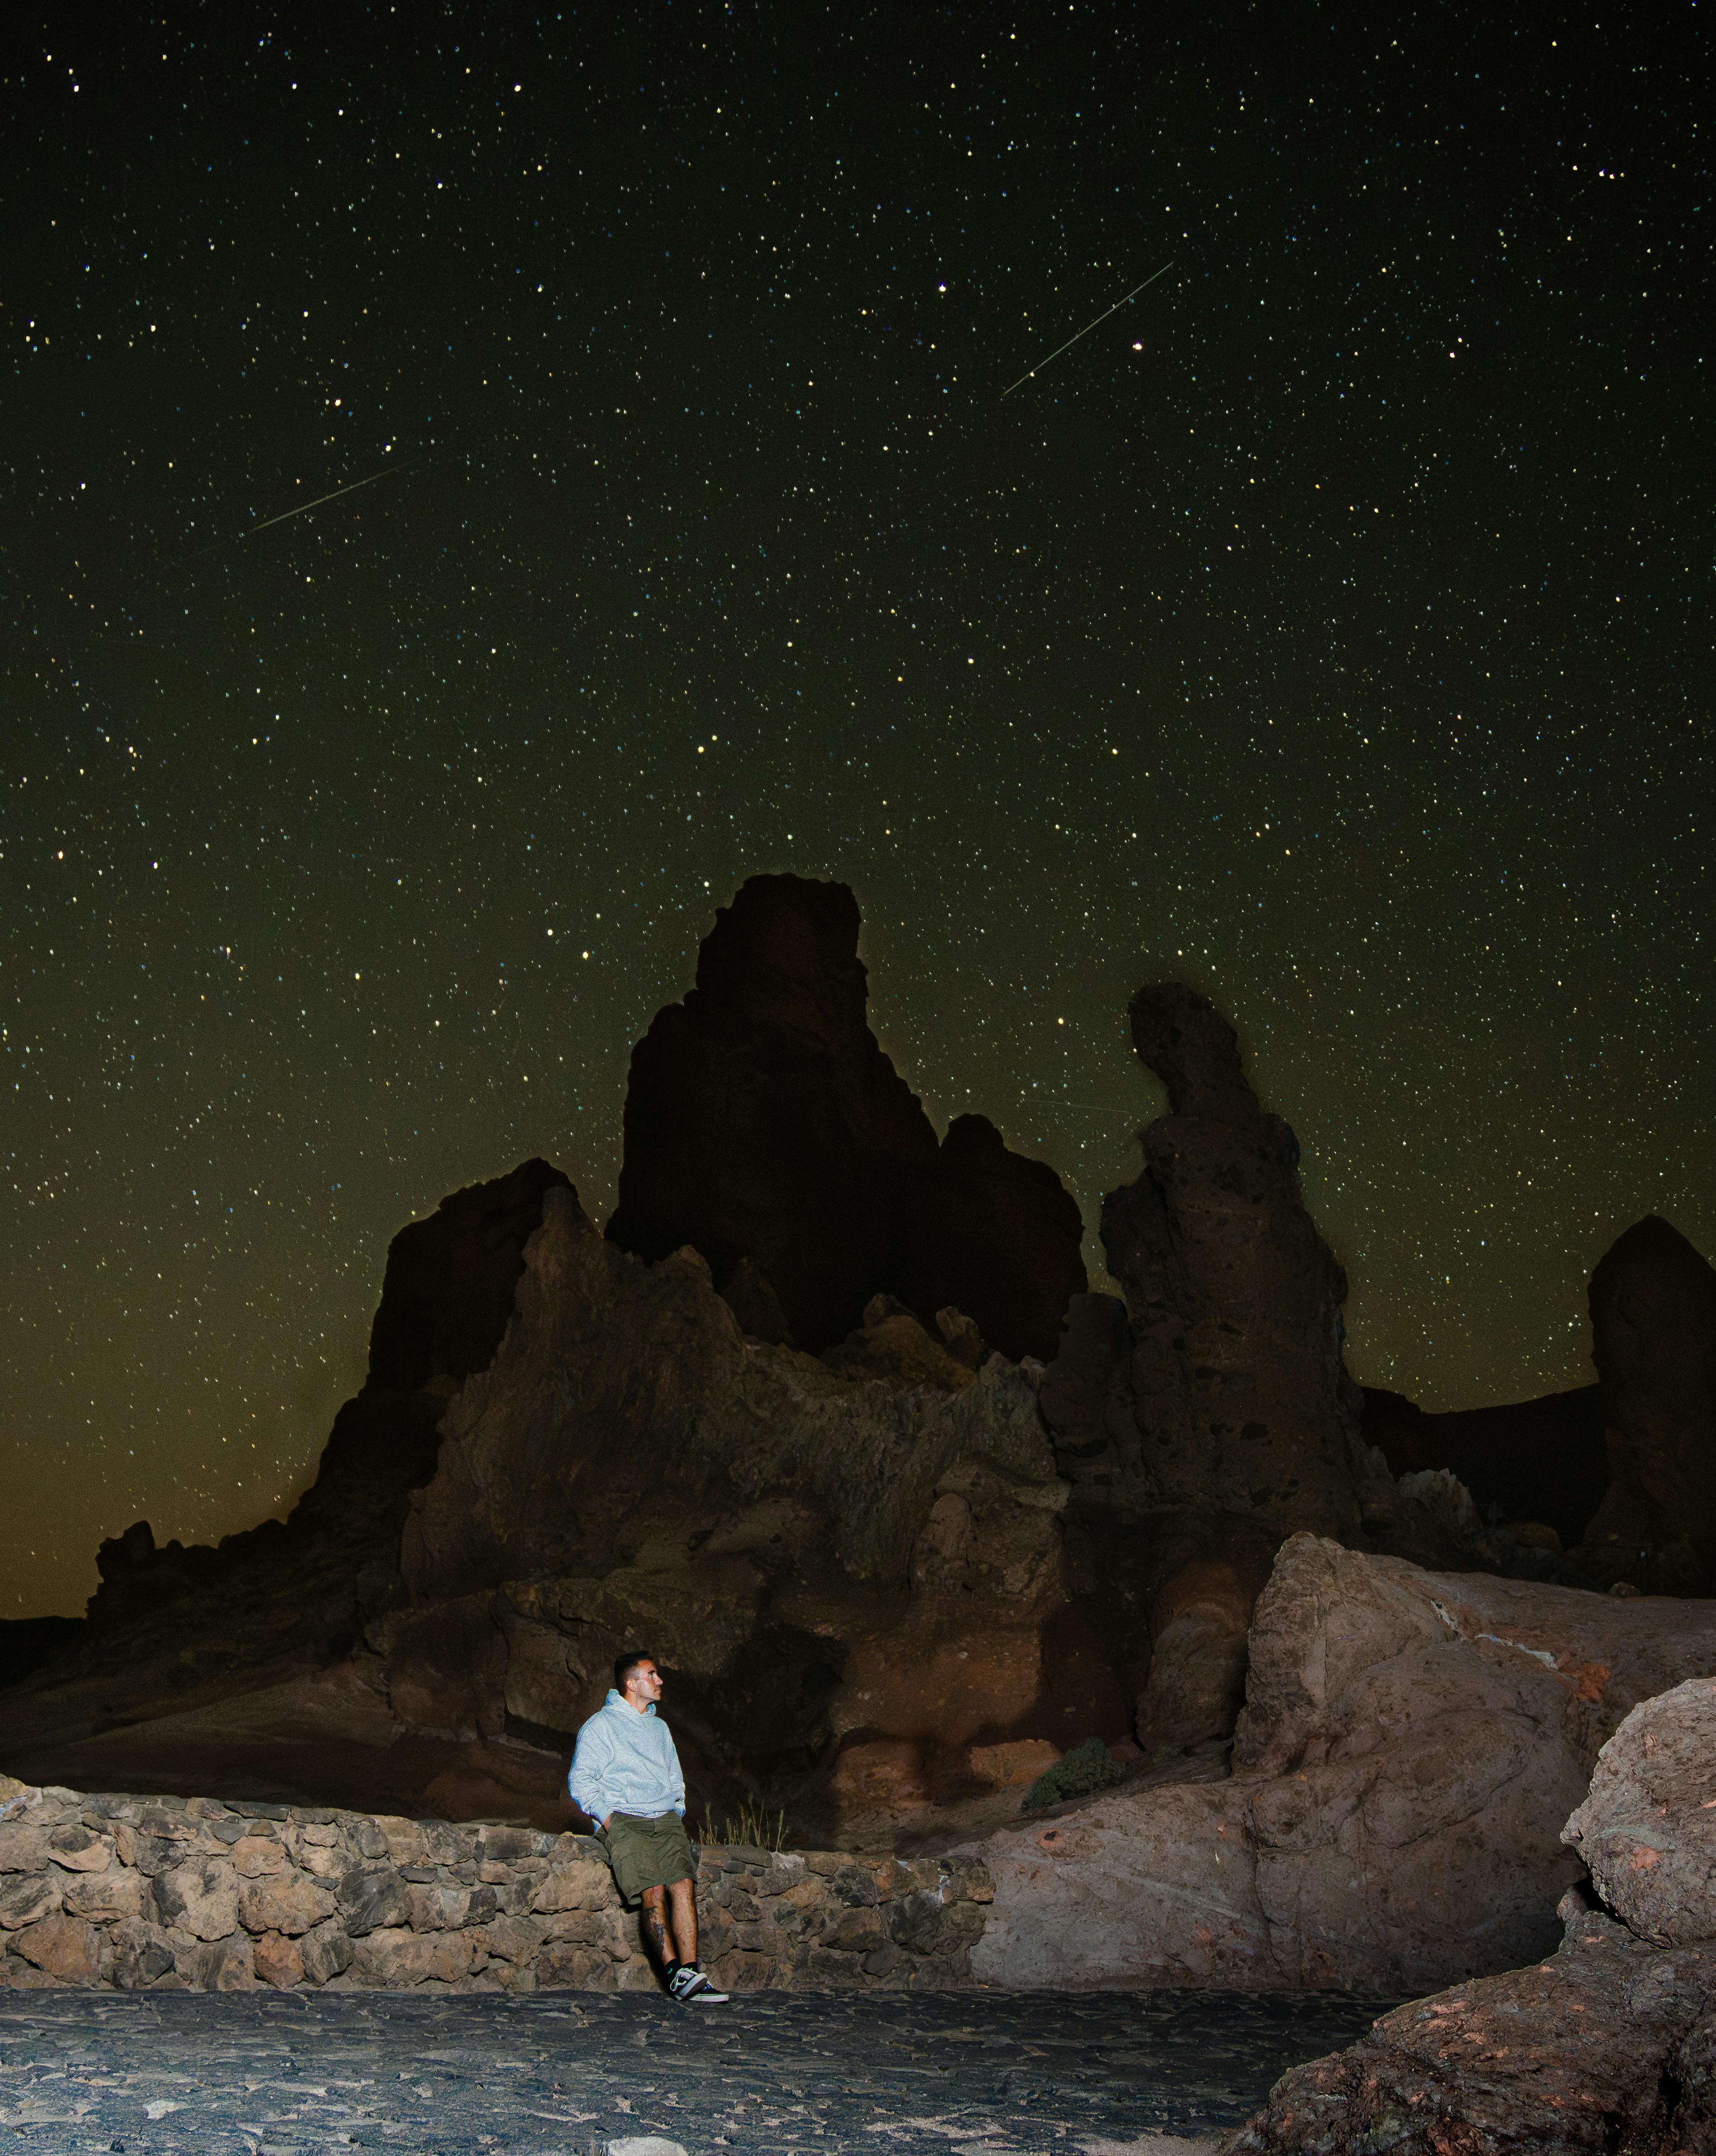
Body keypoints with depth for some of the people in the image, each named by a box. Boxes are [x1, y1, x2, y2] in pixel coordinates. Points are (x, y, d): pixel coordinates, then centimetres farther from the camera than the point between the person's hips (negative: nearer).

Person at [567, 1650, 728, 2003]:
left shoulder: (660, 1728, 25)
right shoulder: (601, 1726, 7)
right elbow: (581, 1782, 1)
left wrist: (677, 1815, 13)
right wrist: (608, 1819, -11)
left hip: (665, 1819, 4)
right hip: (622, 1821, -4)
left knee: (683, 1884, -22)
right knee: (654, 1891, -26)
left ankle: (690, 1974, -29)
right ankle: (677, 1974, -29)